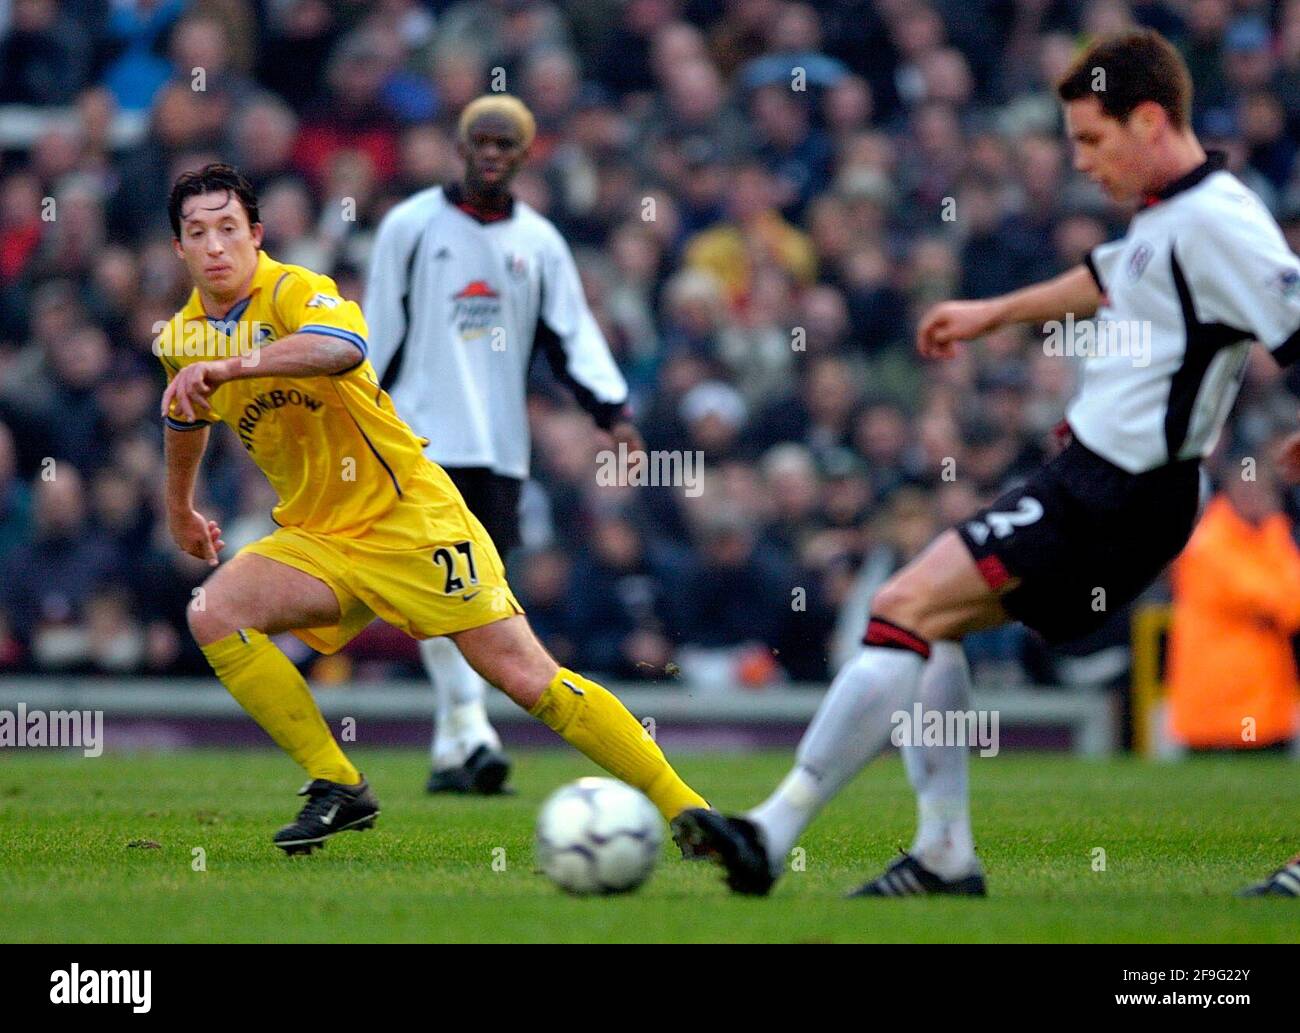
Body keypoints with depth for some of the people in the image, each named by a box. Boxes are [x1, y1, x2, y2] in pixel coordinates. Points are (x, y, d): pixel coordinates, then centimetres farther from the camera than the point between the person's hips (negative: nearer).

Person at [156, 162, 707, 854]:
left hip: (410, 519, -6)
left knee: (526, 677, -11)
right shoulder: (181, 340, 5)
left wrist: (226, 364, -47)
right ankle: (338, 789, -9)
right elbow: (187, 420, 29)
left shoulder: (292, 291, -16)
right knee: (212, 616, -19)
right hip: (315, 538, 6)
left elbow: (344, 347, -42)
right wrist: (180, 512, 41)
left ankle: (686, 810, -3)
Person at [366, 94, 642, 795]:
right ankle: (469, 729, -23)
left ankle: (451, 751, 10)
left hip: (501, 446, 4)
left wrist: (613, 411, -4)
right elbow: (380, 331, 4)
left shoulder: (538, 242, 11)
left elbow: (572, 335, 9)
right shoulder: (411, 226, 2)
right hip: (424, 438, -4)